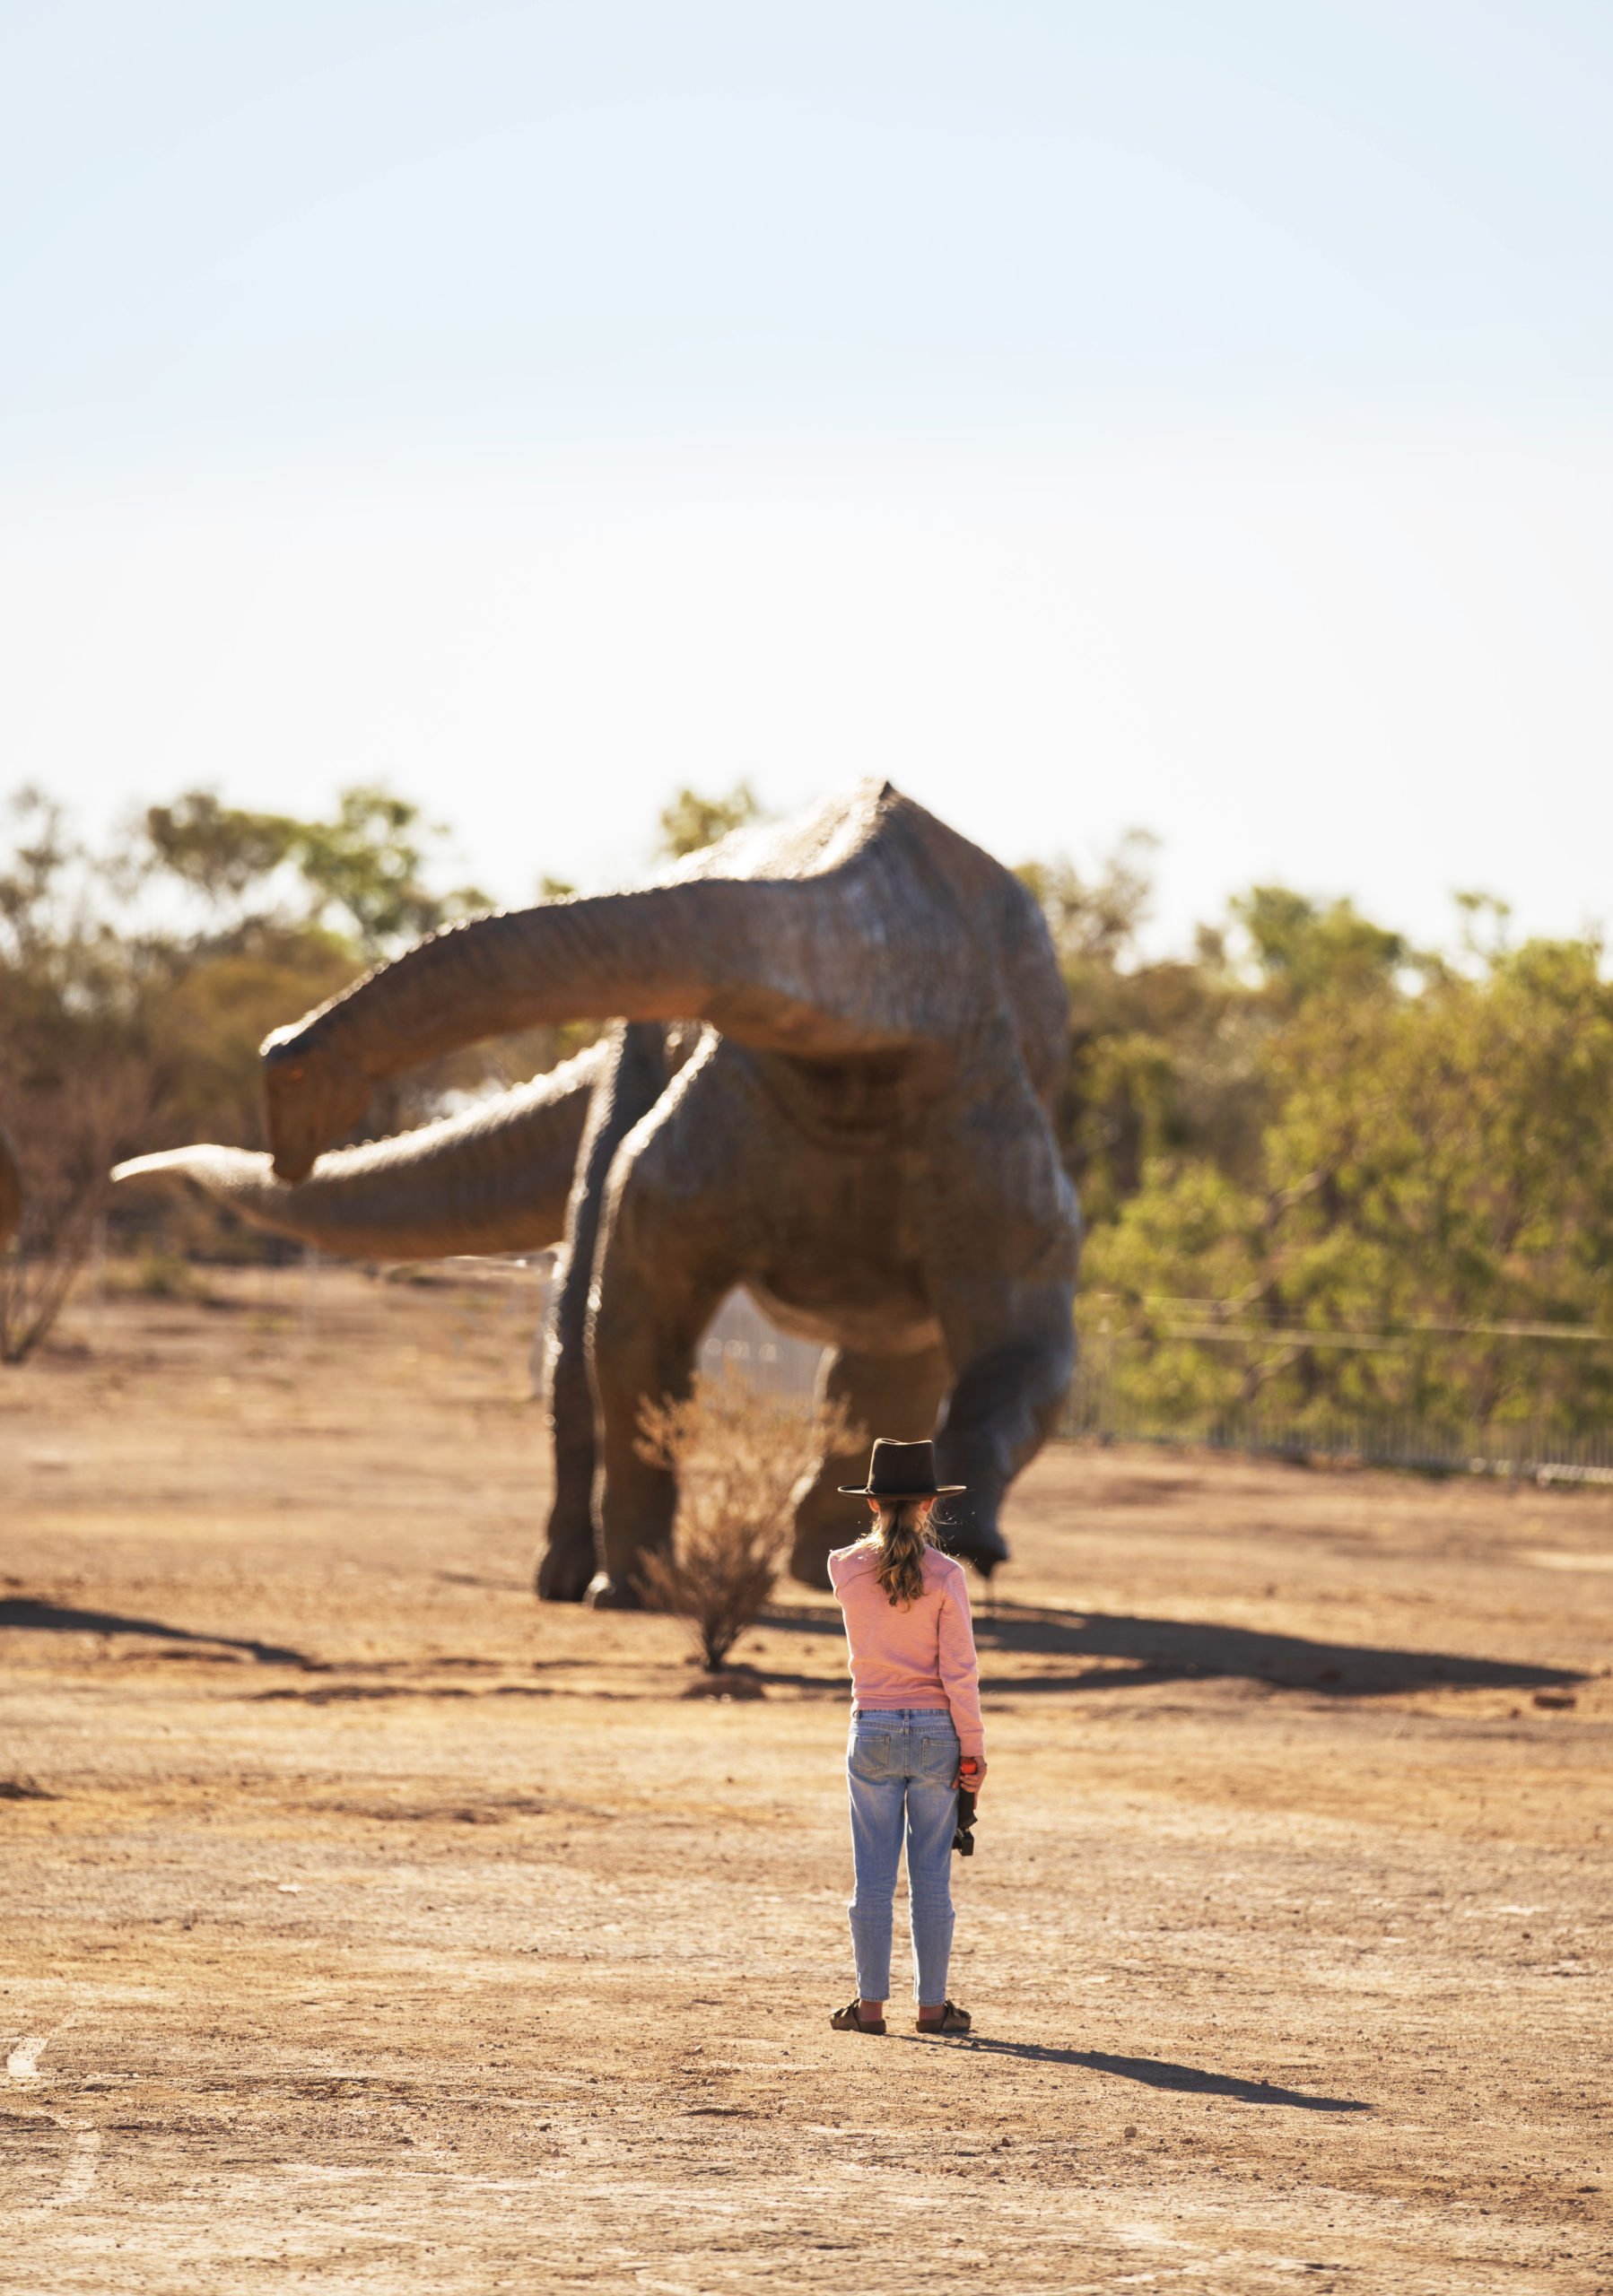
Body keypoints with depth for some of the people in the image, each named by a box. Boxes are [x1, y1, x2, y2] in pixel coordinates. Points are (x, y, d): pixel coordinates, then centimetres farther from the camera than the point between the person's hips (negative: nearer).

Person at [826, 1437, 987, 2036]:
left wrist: (888, 1531, 22)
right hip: (935, 1732, -1)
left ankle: (871, 2004, 6)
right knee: (932, 1875, 5)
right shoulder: (945, 1576, -9)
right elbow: (959, 1671, -8)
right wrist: (972, 1751, -2)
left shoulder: (845, 1569, -3)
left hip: (873, 1733, 1)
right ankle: (932, 2004, 9)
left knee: (873, 1874, 6)